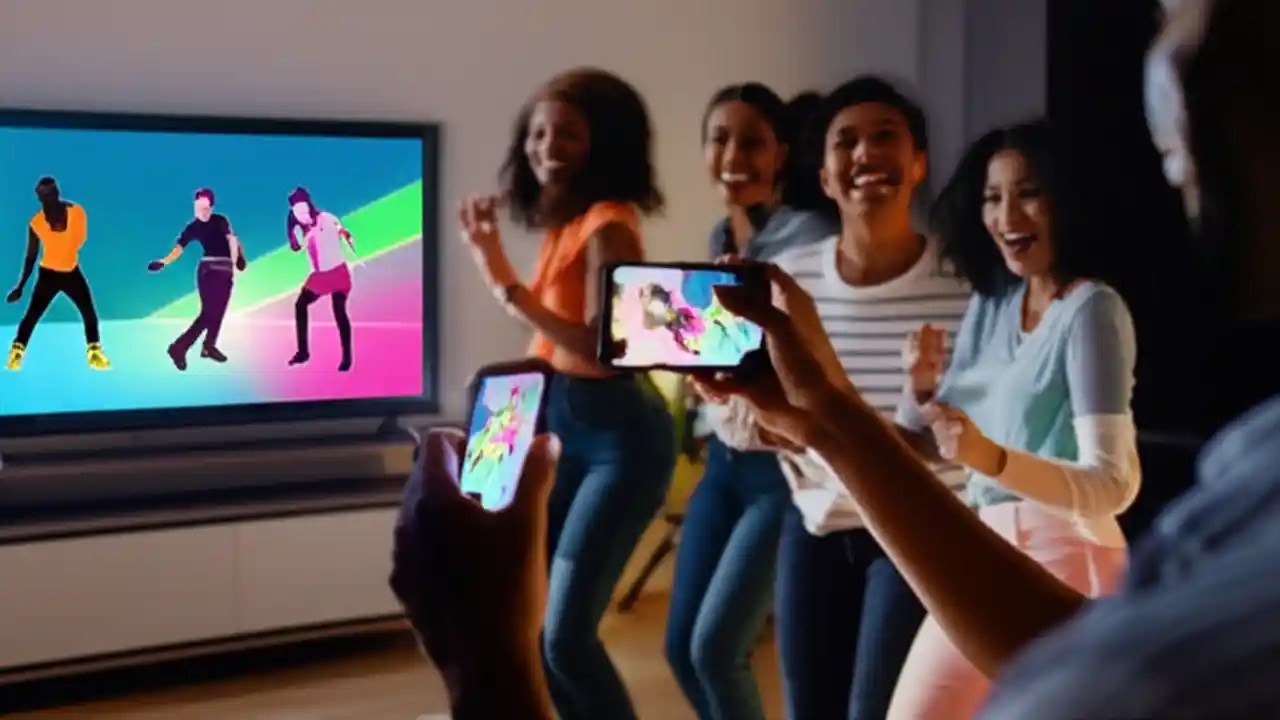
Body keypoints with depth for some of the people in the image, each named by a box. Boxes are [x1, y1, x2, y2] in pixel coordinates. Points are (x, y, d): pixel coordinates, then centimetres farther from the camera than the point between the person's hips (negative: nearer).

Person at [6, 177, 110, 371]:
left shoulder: (76, 212, -16)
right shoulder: (36, 223, -14)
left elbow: (81, 239, 0)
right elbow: (31, 256, -4)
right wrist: (20, 286, -4)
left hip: (72, 271, 2)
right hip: (48, 273, -1)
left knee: (89, 312, 2)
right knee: (32, 314, -6)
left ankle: (94, 353, 15)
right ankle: (16, 353, 4)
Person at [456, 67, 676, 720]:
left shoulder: (608, 225, -17)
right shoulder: (565, 223, 8)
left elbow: (597, 347, -24)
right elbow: (554, 333, 6)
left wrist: (507, 284, -24)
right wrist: (492, 257, 6)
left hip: (620, 439, -9)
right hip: (567, 430, 9)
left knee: (566, 635, -10)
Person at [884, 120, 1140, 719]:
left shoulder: (1092, 309, -13)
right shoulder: (989, 302, 10)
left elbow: (1114, 484, -22)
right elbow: (932, 448, 15)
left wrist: (993, 459, -36)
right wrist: (921, 387, -5)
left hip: (1063, 561, -8)